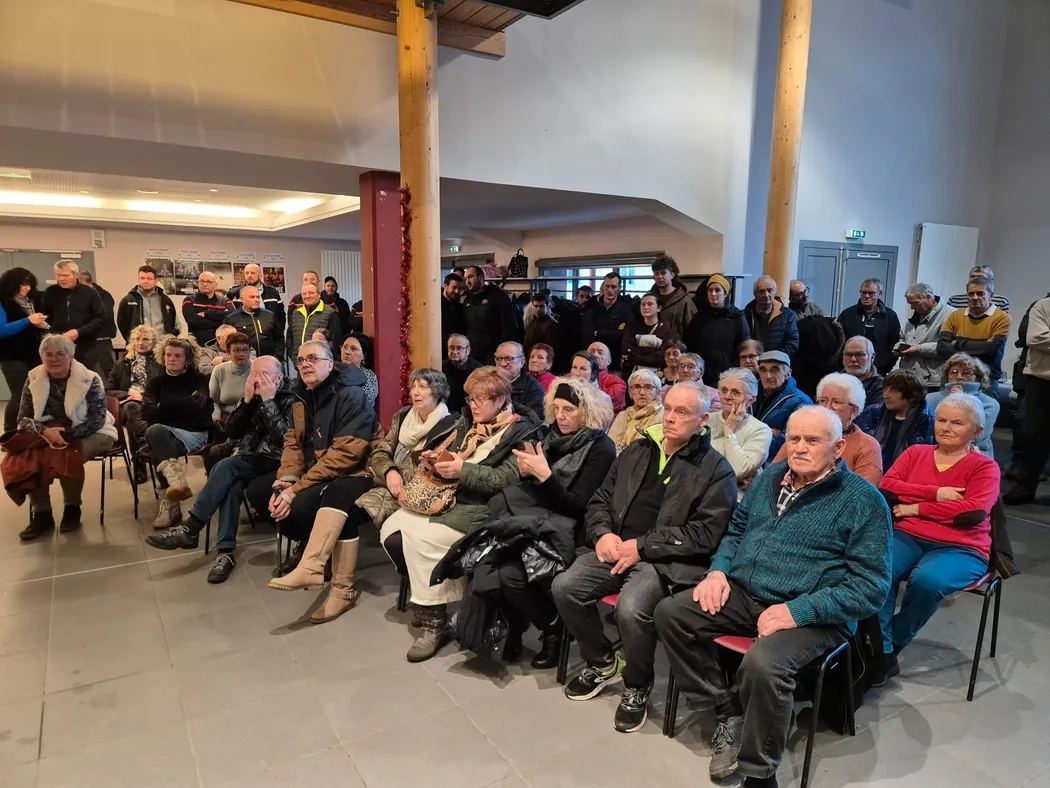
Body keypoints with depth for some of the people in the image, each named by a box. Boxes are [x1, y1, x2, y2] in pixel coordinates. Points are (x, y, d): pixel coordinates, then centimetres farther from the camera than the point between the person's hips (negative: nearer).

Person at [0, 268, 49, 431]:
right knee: (19, 396, -5)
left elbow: (38, 324, 20)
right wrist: (28, 320, -22)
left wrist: (42, 325, -3)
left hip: (34, 354, 5)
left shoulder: (33, 300, 9)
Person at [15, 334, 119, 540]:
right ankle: (41, 514, -12)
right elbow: (23, 419, -2)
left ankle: (72, 508, -7)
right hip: (46, 434, 4)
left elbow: (97, 420, -14)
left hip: (90, 435, -3)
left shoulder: (89, 379, -10)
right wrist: (46, 431, -24)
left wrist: (66, 434, -28)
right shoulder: (33, 379, 0)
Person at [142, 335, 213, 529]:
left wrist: (165, 404, -3)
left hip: (194, 433, -2)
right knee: (154, 431, -36)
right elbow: (147, 413, 2)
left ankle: (169, 502, -30)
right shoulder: (155, 382, 18)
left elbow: (197, 408, -9)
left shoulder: (198, 380, 10)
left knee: (158, 451, -33)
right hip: (164, 432, 2)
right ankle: (176, 480, -56)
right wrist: (183, 405, -7)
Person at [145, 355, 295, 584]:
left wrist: (268, 401, -18)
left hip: (274, 463, -5)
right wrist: (247, 400, -8)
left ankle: (190, 529, -25)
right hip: (248, 461, 5)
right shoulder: (253, 396, 13)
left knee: (226, 467, -31)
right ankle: (226, 551, -32)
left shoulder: (290, 399, -4)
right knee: (232, 483, -30)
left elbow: (285, 438, -19)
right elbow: (231, 433, 3)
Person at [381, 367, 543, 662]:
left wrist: (463, 470, -23)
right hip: (450, 498, 8)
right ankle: (428, 586, 10)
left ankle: (434, 622, -12)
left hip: (482, 510, -8)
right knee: (391, 530, -8)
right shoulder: (469, 423, 14)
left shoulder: (521, 433, -8)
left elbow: (506, 480, -19)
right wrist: (435, 462, -3)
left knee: (420, 536, -26)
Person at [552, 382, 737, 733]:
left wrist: (642, 546, -15)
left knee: (631, 609, -32)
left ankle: (637, 686, 1)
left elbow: (705, 534, -11)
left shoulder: (715, 469, -2)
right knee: (565, 586, -15)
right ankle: (603, 662, 11)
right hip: (617, 548, 6)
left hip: (669, 560, -5)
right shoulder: (637, 451, 14)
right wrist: (603, 533, -5)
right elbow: (600, 500, 17)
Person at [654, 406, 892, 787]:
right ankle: (728, 711, 3)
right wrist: (718, 571, 1)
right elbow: (737, 529, 21)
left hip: (811, 615, -6)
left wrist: (799, 611, -22)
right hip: (742, 593, 7)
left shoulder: (863, 501, -9)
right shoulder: (771, 476, 9)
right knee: (669, 613, -9)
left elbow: (871, 586, -14)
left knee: (762, 663, -34)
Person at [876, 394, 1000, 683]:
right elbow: (887, 487, 1)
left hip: (959, 548, -2)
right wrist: (936, 493, -10)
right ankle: (881, 650, -19)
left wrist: (917, 508, -9)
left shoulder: (985, 466, 6)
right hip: (907, 536, 3)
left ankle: (894, 644, -8)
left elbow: (974, 511, -12)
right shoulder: (915, 453, 16)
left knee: (926, 581, -35)